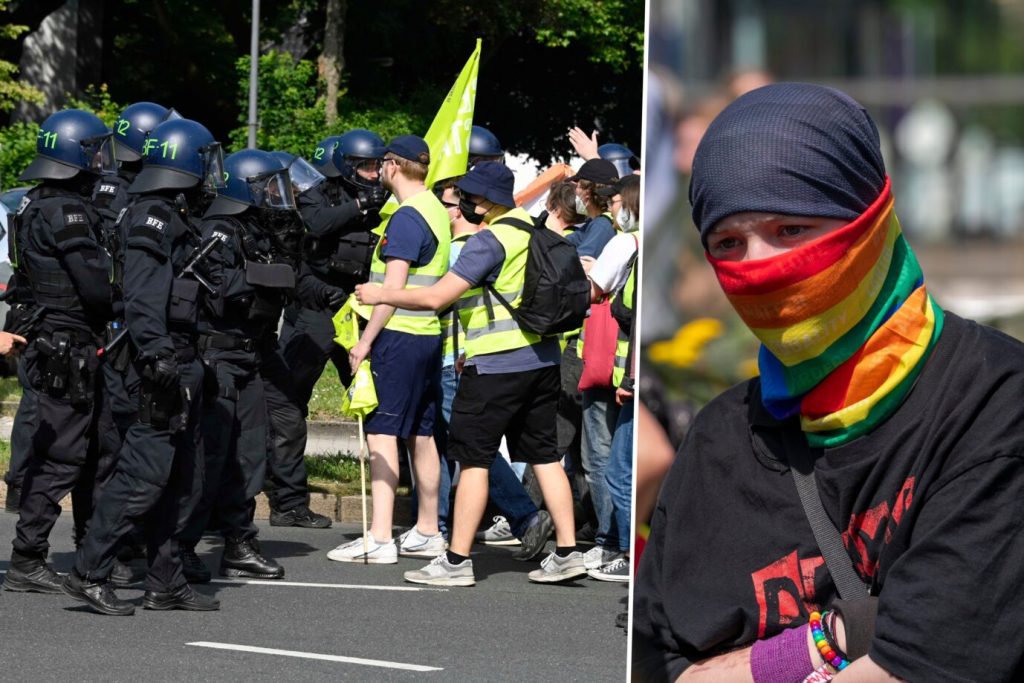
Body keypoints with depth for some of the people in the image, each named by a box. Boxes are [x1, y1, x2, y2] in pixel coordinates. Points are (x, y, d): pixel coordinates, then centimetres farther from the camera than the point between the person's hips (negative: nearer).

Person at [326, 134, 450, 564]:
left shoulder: (407, 217, -14)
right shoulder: (437, 211, 14)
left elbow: (393, 288, -19)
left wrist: (365, 340, -16)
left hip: (399, 336, -9)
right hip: (429, 334, 9)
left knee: (382, 432, -9)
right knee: (421, 434, 14)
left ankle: (380, 539, -14)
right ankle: (427, 532, 20)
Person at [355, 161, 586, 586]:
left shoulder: (490, 240, -15)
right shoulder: (529, 230, 12)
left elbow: (436, 297, -18)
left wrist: (380, 295, -6)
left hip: (497, 365, -9)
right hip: (542, 359, 9)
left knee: (473, 457, -3)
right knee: (543, 454, 11)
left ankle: (456, 561, -1)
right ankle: (566, 552, 10)